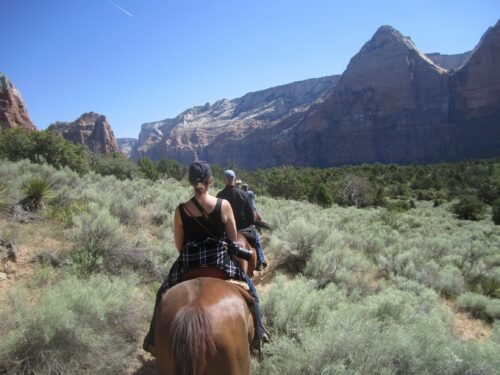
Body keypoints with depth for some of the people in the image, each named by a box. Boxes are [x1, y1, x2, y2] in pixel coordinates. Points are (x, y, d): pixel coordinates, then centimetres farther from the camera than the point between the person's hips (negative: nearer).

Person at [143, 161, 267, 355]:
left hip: (188, 264, 1)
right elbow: (233, 238, -2)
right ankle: (258, 331, 30)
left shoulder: (180, 210, -10)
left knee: (164, 294, 28)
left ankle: (154, 341, 34)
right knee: (249, 288, 27)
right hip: (221, 261, -1)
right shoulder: (224, 205, -13)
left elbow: (179, 245, 0)